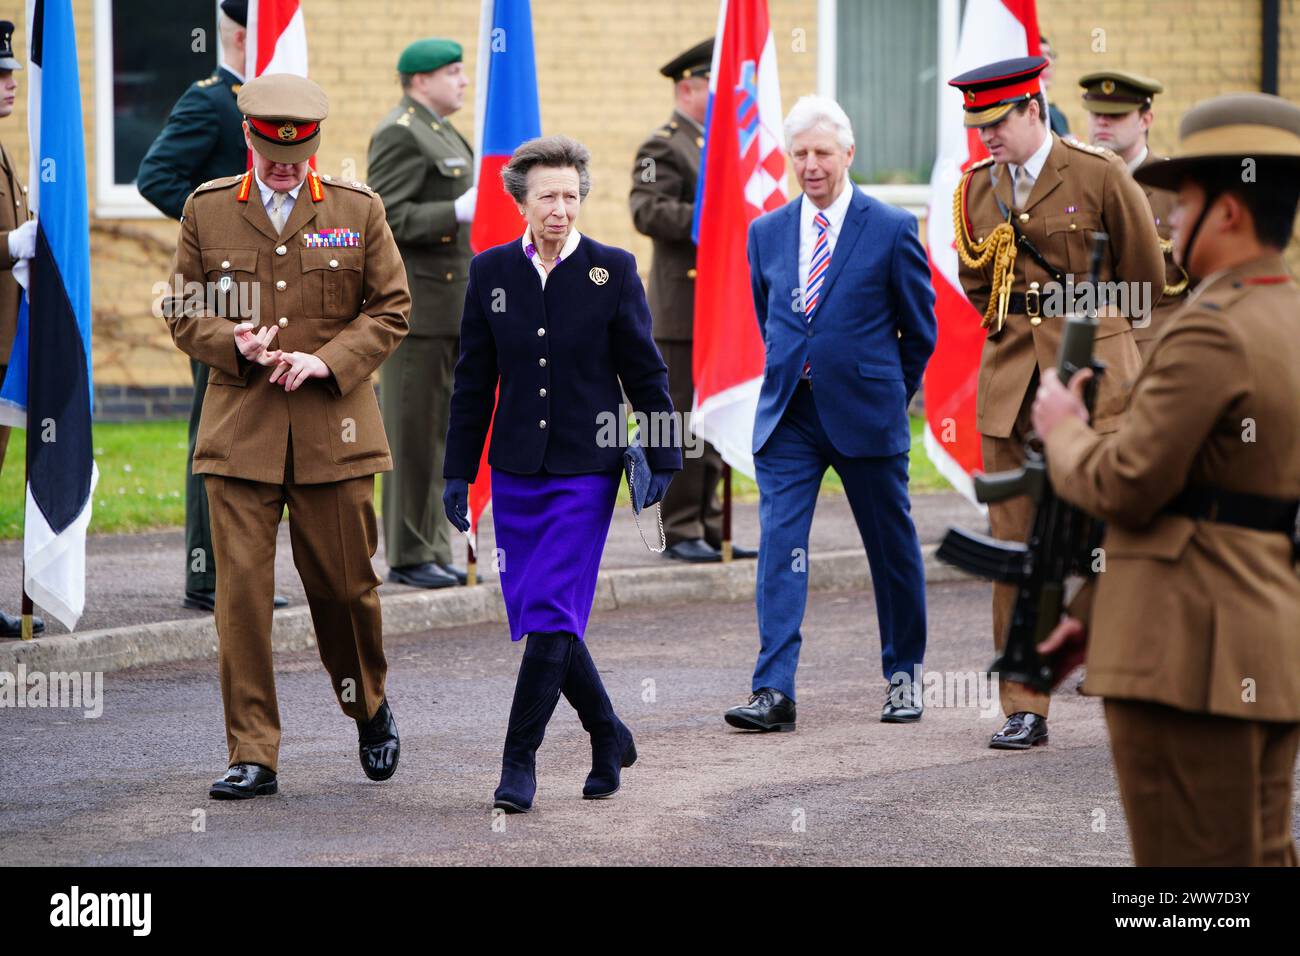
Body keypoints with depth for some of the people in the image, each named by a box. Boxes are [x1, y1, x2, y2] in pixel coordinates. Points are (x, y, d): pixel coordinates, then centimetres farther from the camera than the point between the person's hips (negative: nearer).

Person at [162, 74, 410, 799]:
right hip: (240, 432, 0)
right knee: (241, 590, -6)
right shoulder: (207, 210, 6)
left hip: (332, 429, 0)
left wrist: (328, 361, -9)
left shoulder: (359, 212, 5)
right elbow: (181, 310, 11)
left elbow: (391, 309, 7)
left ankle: (372, 707, 35)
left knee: (344, 585, 7)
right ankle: (253, 756, -1)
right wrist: (232, 344, -10)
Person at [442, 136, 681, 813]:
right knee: (536, 617, 6)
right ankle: (608, 737, 25)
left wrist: (663, 459, -2)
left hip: (586, 471, -3)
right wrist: (459, 471, 8)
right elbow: (473, 382, 10)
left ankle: (519, 762, -6)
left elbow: (645, 371, 2)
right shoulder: (490, 272, 5)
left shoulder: (613, 270, -2)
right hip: (516, 471, 4)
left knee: (554, 616, -10)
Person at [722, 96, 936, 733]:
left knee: (892, 547, 9)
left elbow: (920, 328, 4)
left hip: (865, 416, -2)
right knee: (779, 544, -9)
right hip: (787, 417, 2)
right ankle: (774, 692, -14)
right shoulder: (766, 233, 7)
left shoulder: (891, 230, -4)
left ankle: (903, 674, 27)